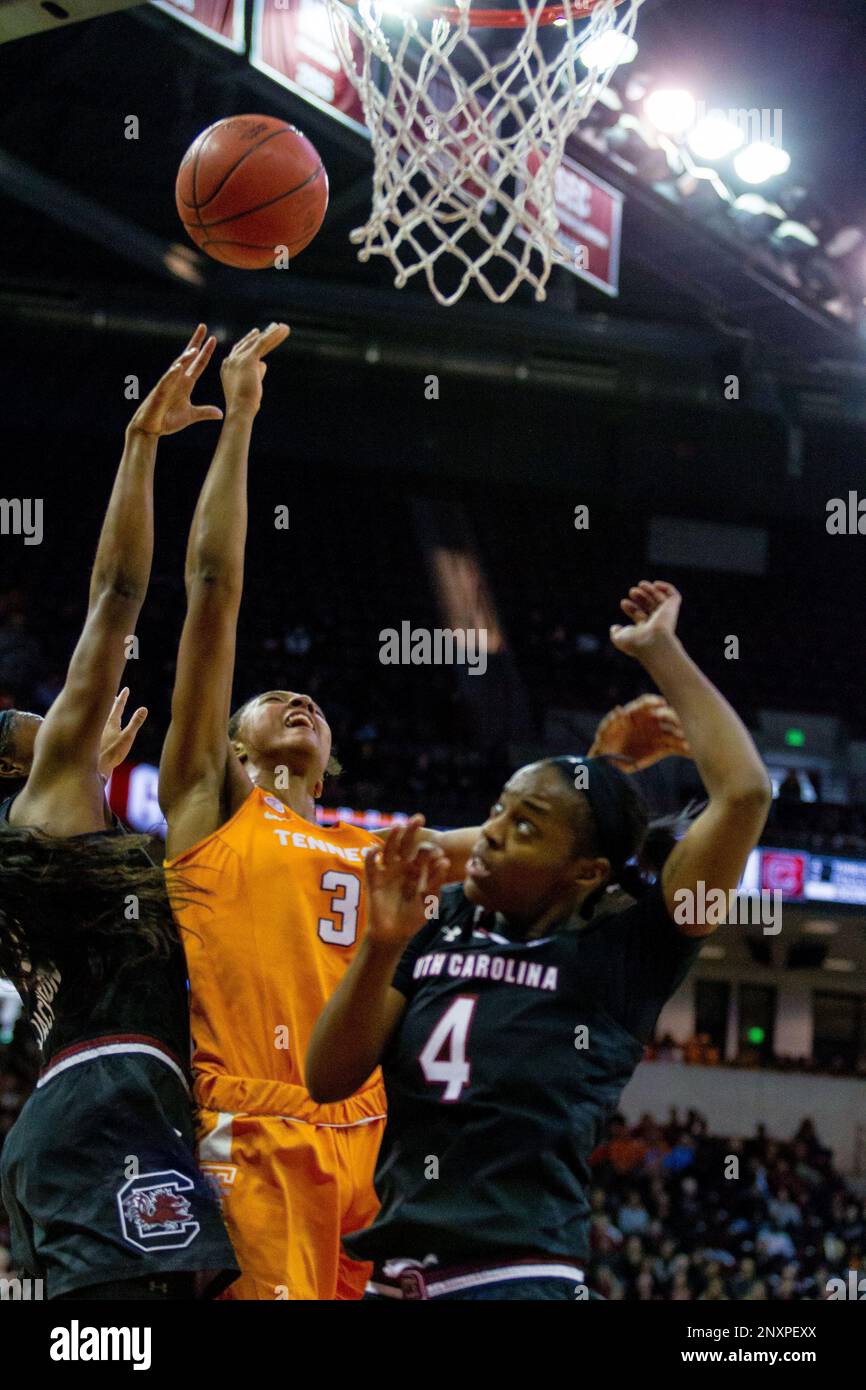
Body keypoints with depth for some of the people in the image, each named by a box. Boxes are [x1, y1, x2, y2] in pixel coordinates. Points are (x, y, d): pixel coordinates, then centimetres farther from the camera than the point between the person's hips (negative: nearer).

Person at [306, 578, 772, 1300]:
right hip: (396, 1275, 5)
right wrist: (382, 946, -10)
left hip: (521, 1277, -5)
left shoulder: (620, 960, -3)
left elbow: (744, 792, -12)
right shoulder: (437, 926, 9)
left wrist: (660, 651, -6)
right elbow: (329, 1079, 5)